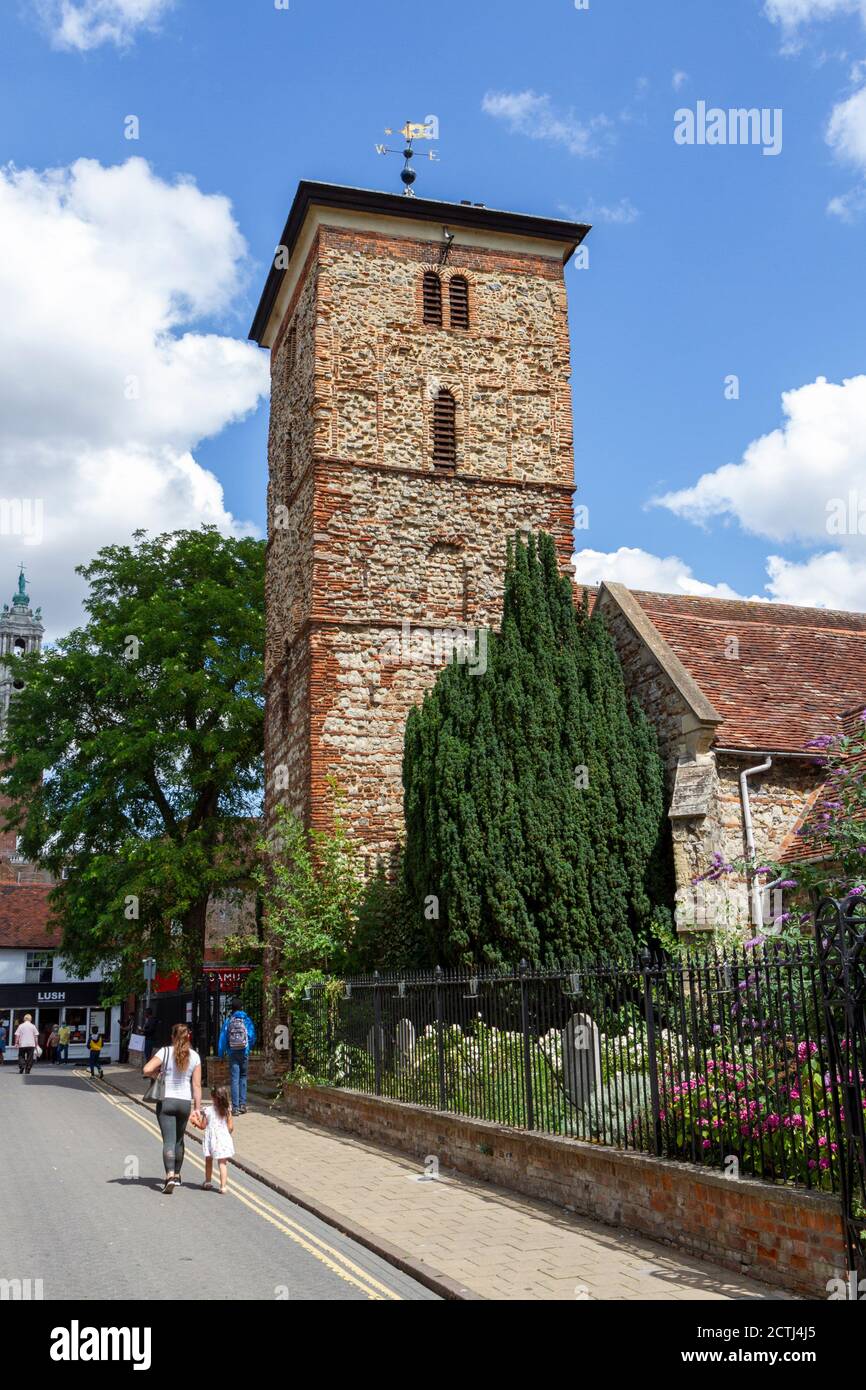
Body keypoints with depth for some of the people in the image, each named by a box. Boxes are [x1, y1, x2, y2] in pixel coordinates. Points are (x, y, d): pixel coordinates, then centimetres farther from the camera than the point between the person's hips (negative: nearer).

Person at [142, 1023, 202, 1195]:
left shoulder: (165, 1052, -6)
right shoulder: (194, 1056, 0)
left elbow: (146, 1070, -16)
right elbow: (197, 1085, -1)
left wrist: (157, 1074, 5)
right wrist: (197, 1108, 3)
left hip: (166, 1101, -3)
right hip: (185, 1102, 3)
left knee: (169, 1140, -5)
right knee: (179, 1140, 20)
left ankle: (170, 1175, -21)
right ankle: (176, 1175, 29)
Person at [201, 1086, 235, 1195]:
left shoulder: (208, 1110, -10)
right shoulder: (227, 1110, -7)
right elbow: (231, 1127, -4)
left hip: (210, 1138, 0)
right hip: (223, 1138, 0)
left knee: (208, 1161, 20)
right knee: (222, 1163, 3)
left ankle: (207, 1182, 34)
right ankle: (223, 1186, -3)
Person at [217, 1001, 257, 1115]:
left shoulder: (228, 1021, 0)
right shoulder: (247, 1020, 1)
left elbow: (223, 1037, 0)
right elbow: (252, 1036, 2)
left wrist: (221, 1053, 7)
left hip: (232, 1053, -1)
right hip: (244, 1053, 1)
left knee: (234, 1079, 0)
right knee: (243, 1078, 12)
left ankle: (235, 1107, -4)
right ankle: (242, 1104, 7)